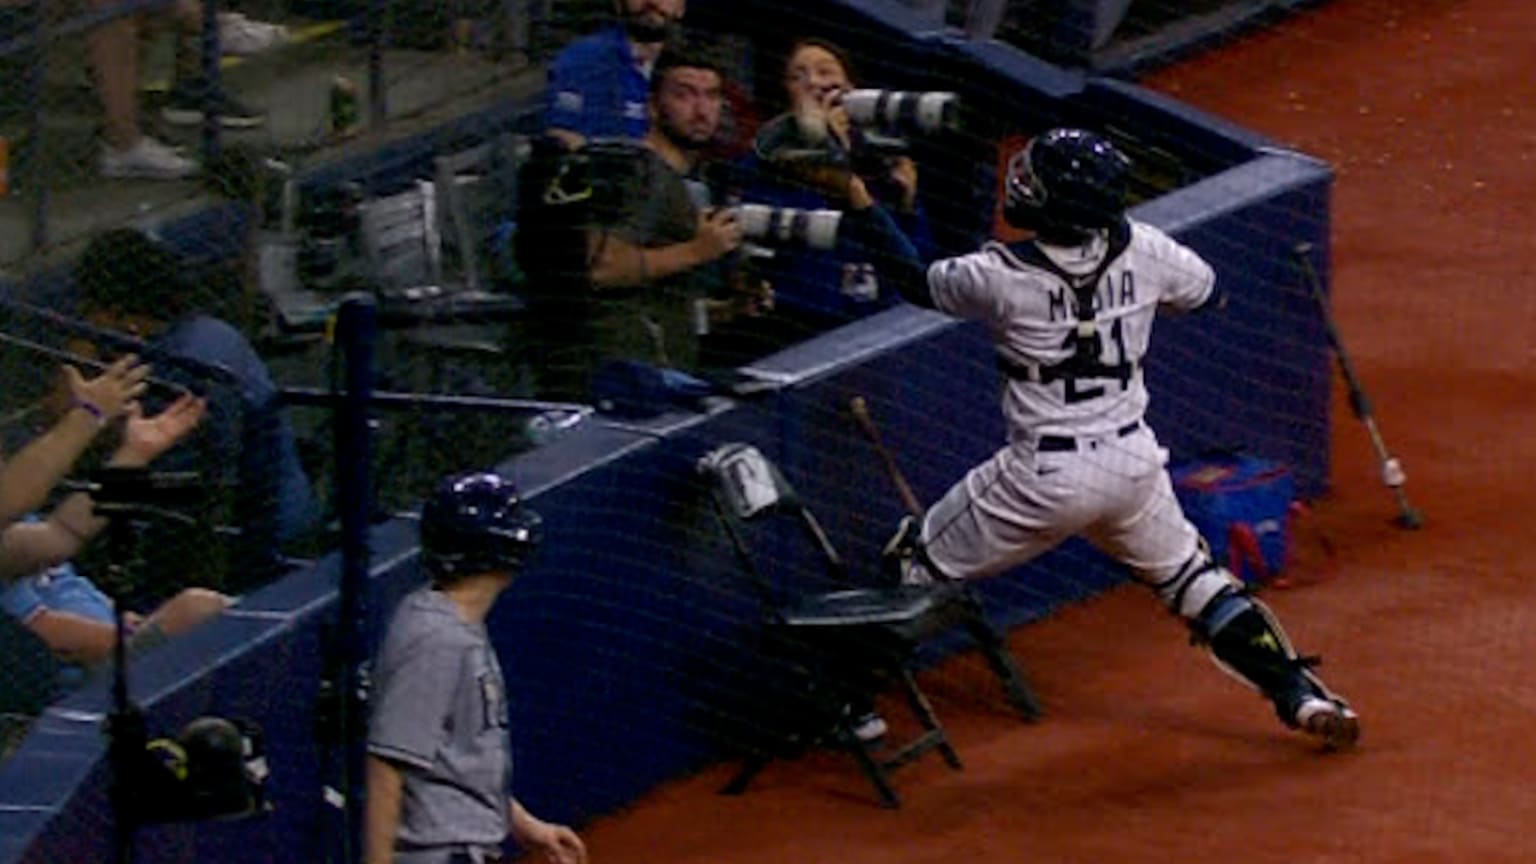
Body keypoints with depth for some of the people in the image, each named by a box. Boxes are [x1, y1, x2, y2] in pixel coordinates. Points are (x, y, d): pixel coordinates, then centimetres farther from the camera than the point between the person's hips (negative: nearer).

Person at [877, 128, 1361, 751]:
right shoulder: (1140, 251, -6)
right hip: (1134, 462, 4)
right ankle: (1301, 695, 16)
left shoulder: (1001, 277, -18)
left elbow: (912, 280, -1)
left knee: (918, 564, 12)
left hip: (1045, 477, -4)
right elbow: (1209, 294, 14)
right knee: (1195, 581, 22)